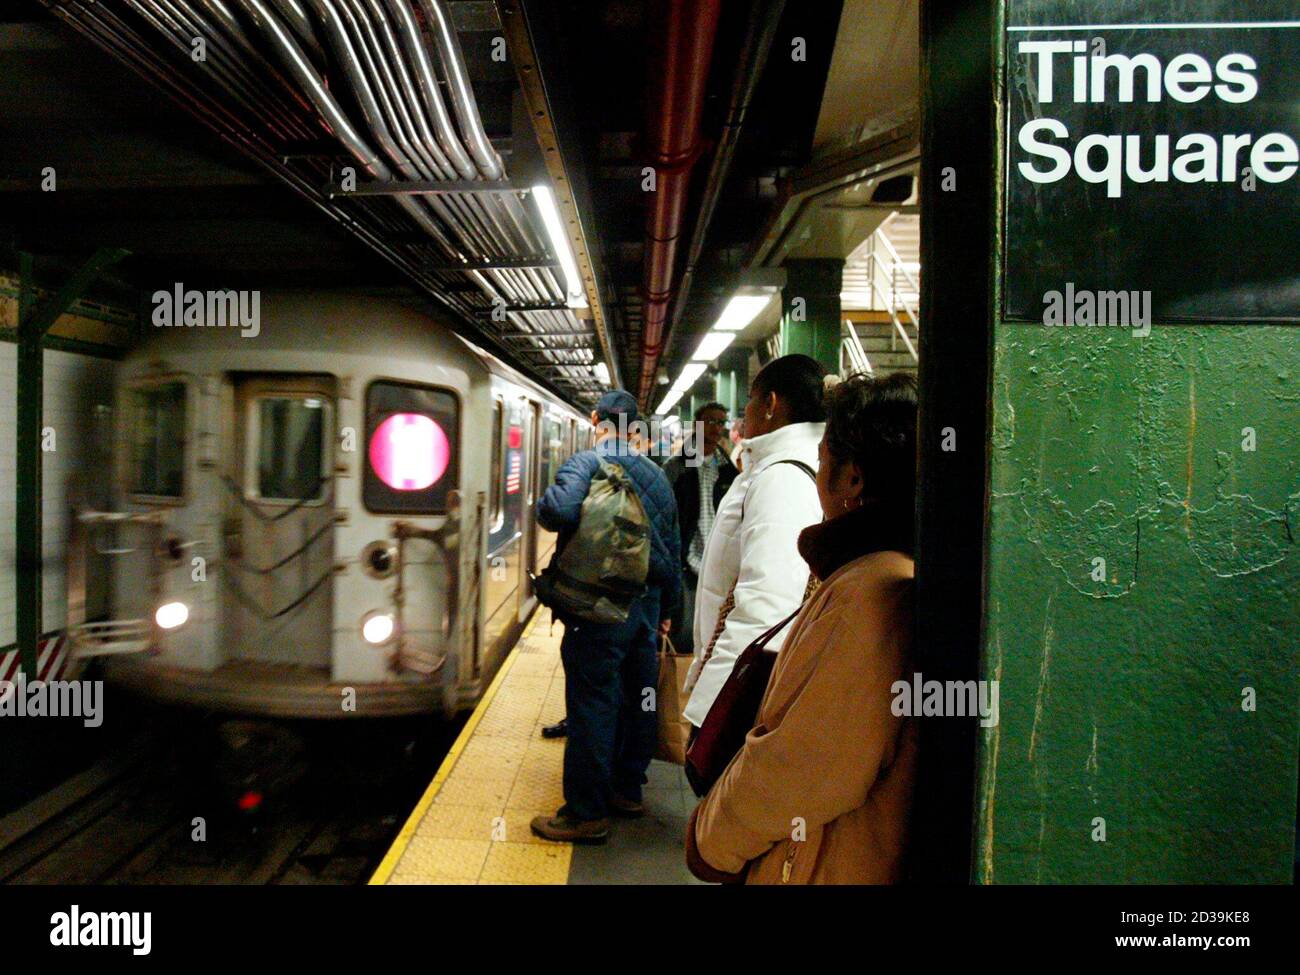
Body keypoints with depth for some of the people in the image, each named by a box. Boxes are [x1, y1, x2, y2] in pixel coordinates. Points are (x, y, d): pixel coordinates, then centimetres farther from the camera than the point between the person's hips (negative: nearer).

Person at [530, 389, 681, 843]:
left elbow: (557, 509, -31)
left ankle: (586, 814, 10)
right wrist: (665, 612, 25)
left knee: (591, 707, 1)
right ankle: (627, 790, 32)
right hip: (647, 604, 7)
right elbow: (672, 551, 16)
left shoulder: (585, 463, -10)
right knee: (637, 698, 16)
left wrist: (545, 512, -6)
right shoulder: (657, 475, 11)